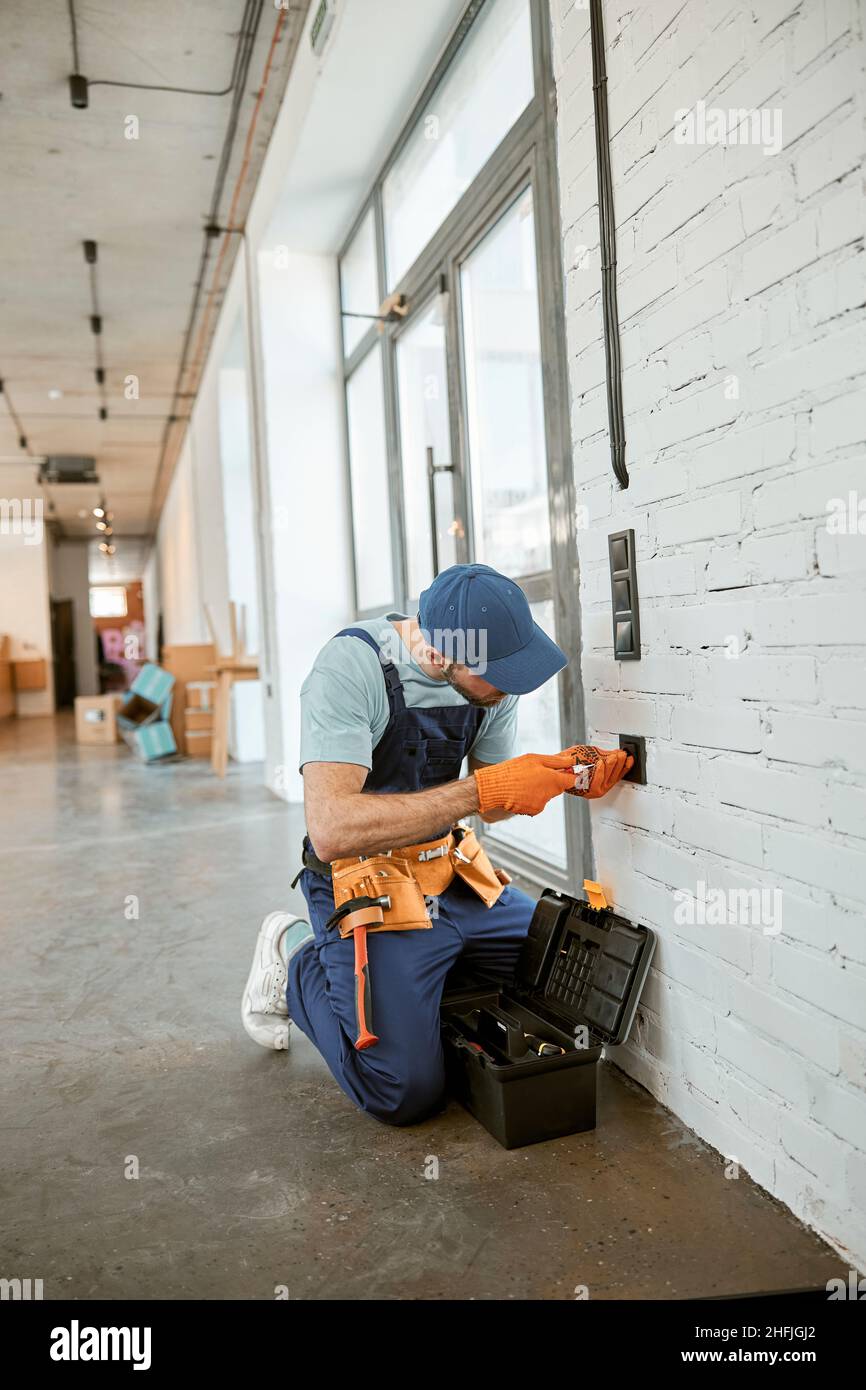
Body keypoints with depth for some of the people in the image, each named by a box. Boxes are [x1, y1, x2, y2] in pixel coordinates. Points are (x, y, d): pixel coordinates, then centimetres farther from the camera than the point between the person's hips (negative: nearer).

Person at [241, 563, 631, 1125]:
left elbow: (494, 802, 7)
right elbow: (332, 830, -35)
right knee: (404, 1092, -12)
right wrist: (481, 790, -35)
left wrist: (561, 773, -14)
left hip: (453, 877, 7)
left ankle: (429, 970, 23)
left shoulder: (494, 671, -5)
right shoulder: (351, 666, -25)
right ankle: (297, 962, 11)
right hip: (368, 886, -6)